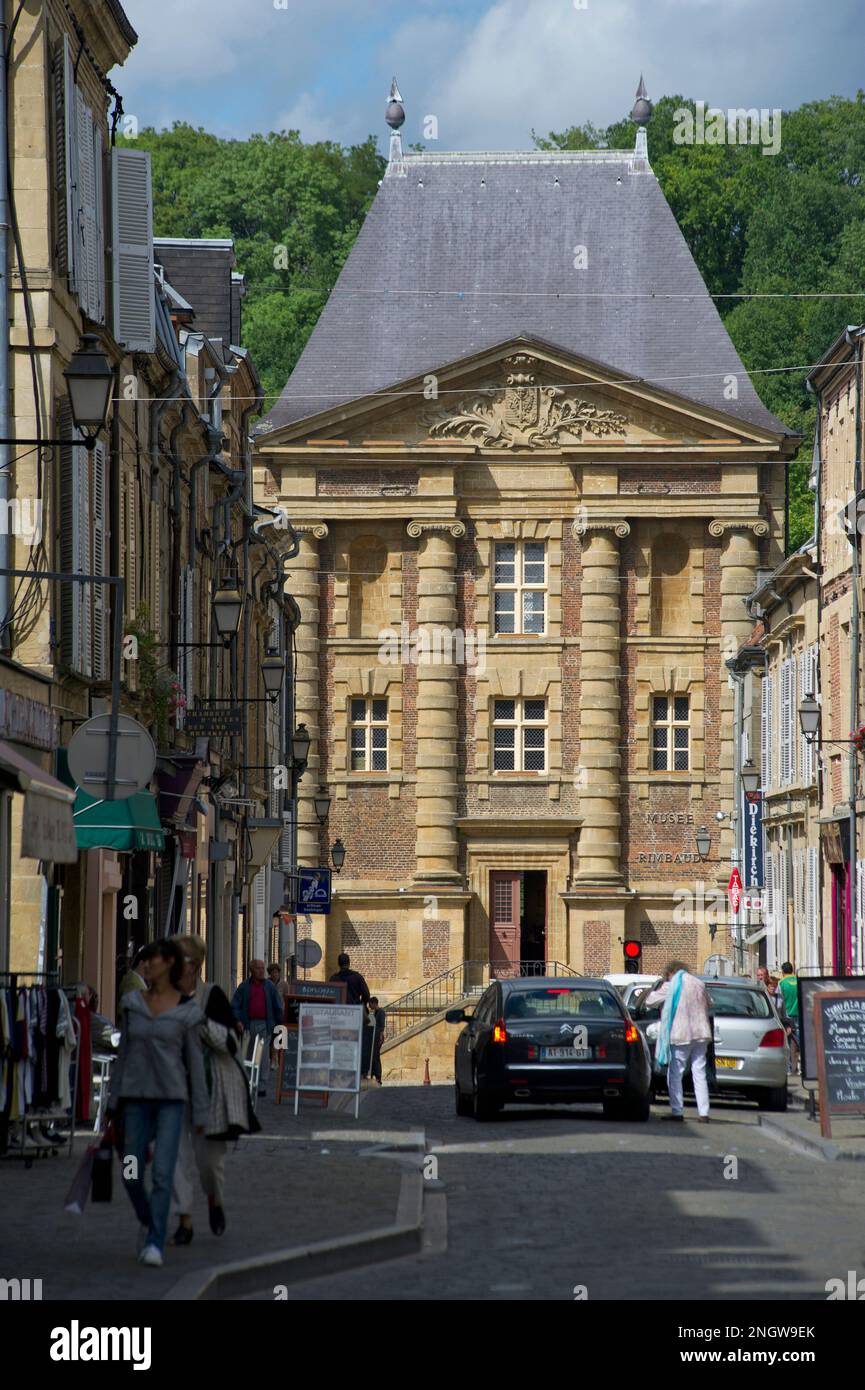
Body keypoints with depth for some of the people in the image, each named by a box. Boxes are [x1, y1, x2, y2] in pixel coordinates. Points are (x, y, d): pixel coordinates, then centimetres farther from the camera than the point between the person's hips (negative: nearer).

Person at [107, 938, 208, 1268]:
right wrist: (113, 1101, 8)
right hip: (136, 1096, 3)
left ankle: (154, 1244, -12)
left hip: (171, 1098, -3)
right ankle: (148, 1221, 33)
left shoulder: (186, 1012, -3)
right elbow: (124, 1052, 10)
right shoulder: (134, 1003, 6)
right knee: (132, 1175, 4)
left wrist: (200, 1113, -1)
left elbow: (195, 1061, 0)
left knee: (163, 1173, -16)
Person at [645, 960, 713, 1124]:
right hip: (701, 1035, 5)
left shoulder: (671, 986, -5)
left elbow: (649, 1000, 5)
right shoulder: (699, 984, 10)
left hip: (681, 1036, -5)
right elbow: (707, 1006, 21)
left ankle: (677, 1112, 1)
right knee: (700, 1074, 7)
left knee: (675, 1075, 4)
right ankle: (703, 1114, 2)